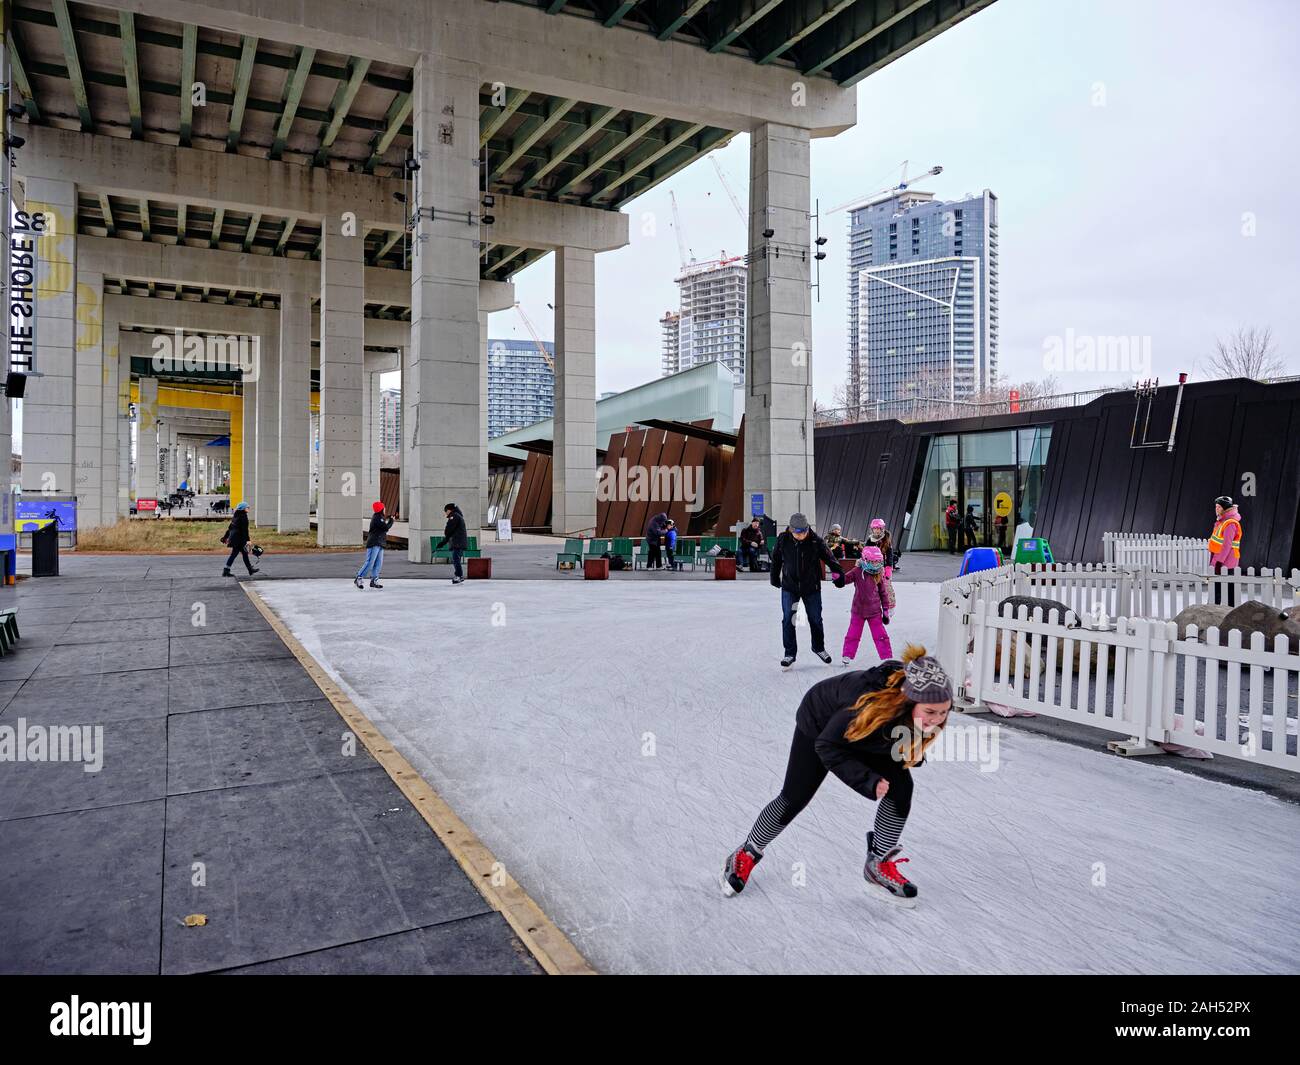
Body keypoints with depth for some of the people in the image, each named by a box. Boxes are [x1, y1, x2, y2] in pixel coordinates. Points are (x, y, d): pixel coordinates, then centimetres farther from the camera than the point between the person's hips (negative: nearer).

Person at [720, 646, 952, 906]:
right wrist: (868, 781, -35)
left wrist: (909, 756, -21)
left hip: (869, 739, 5)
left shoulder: (932, 708, -29)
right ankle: (746, 856, 25)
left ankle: (878, 865, 5)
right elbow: (827, 747, -30)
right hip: (819, 723, -5)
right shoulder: (869, 706, -47)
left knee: (901, 787, -14)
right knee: (793, 799, 1)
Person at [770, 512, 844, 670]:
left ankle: (819, 648, 34)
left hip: (811, 587, 0)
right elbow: (776, 559, 5)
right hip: (789, 587, 1)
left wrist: (838, 573, 2)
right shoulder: (783, 540, -11)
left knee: (815, 619, 11)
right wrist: (775, 578, 15)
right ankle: (790, 653, 7)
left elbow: (829, 558, -3)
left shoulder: (816, 541, -16)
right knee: (788, 620, -4)